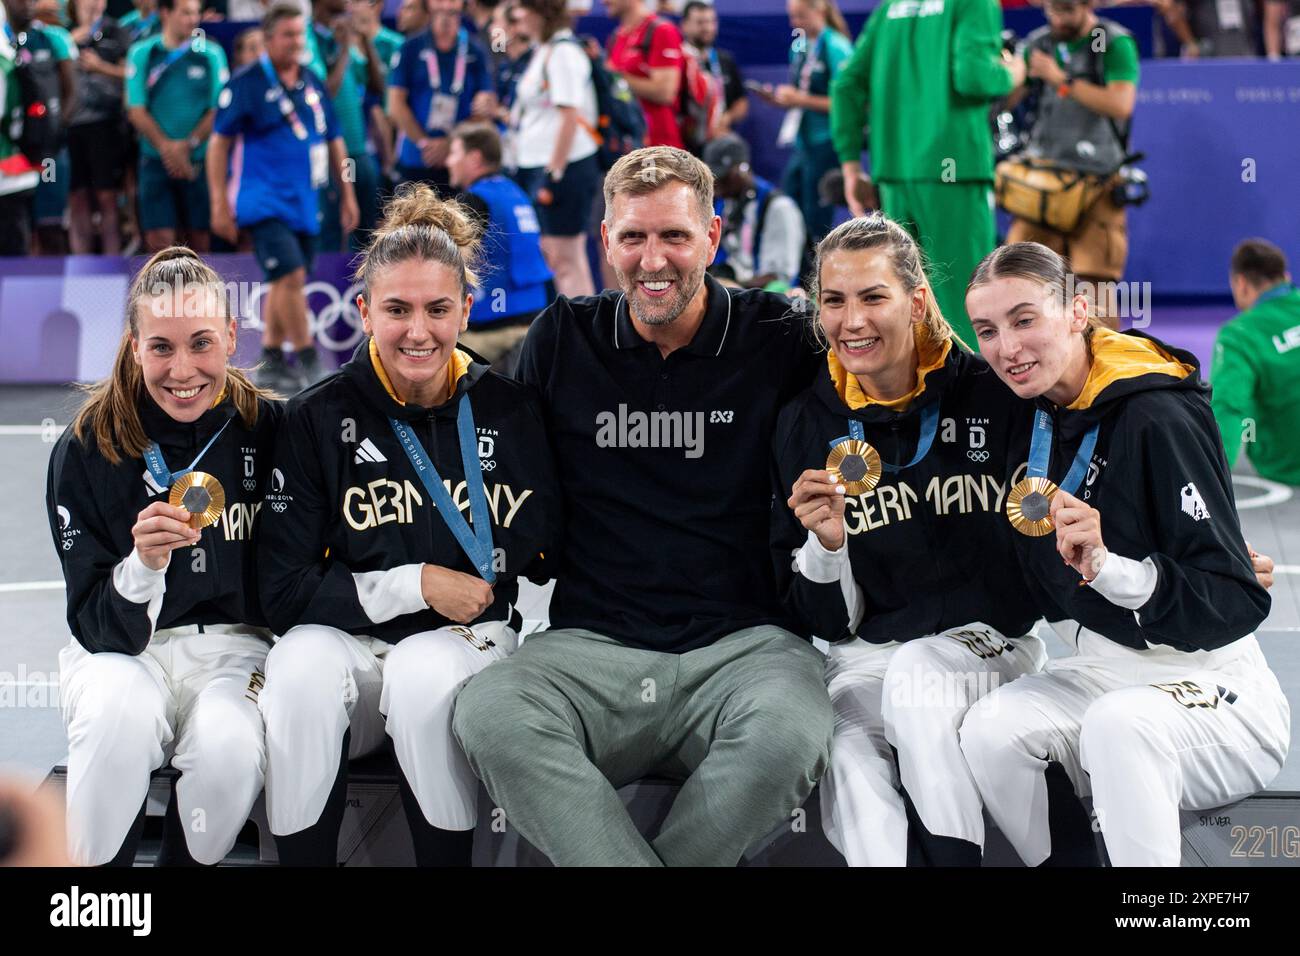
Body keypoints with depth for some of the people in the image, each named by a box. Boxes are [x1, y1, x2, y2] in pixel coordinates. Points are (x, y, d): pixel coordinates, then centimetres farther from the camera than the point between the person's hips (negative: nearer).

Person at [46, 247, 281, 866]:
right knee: (120, 716, -35)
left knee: (230, 741, -33)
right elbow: (98, 629, -7)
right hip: (121, 653, 0)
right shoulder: (86, 450, -6)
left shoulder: (268, 429, -5)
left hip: (237, 646, 0)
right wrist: (142, 564, -27)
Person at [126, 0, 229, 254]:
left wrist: (188, 145, -11)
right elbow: (136, 111, 0)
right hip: (156, 161, 0)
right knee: (159, 238, -8)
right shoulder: (141, 54, 4)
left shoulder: (212, 54, 3)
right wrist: (166, 147, -13)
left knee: (200, 238, 2)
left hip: (200, 161, 0)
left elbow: (218, 110, 0)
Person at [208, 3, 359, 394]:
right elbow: (219, 142, -6)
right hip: (265, 200, -6)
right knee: (290, 275, -17)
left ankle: (270, 361, 21)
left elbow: (333, 141, 20)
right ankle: (308, 362, -11)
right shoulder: (246, 83, -7)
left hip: (304, 201, 7)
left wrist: (347, 193, 16)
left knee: (285, 282, 11)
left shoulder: (313, 84, 11)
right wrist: (219, 204, -11)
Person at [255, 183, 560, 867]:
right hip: (346, 638, 0)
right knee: (304, 665, -33)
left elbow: (547, 549, 11)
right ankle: (300, 858, -16)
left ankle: (447, 858, -16)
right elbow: (284, 588, -3)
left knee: (425, 672, -34)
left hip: (470, 643, 0)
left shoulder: (511, 412, 3)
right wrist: (412, 586, -11)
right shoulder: (317, 419, 1)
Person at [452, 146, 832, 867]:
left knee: (789, 733, -35)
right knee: (488, 716, -31)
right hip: (590, 643, 1)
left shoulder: (778, 339, 5)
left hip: (744, 639, -1)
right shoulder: (559, 340, 10)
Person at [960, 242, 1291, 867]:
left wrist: (1108, 567, -35)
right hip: (1098, 671, 6)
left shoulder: (1160, 419, -18)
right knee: (988, 731, -25)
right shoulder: (1030, 416, 3)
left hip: (1212, 690, -6)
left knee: (1119, 723, -38)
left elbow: (1239, 604, -21)